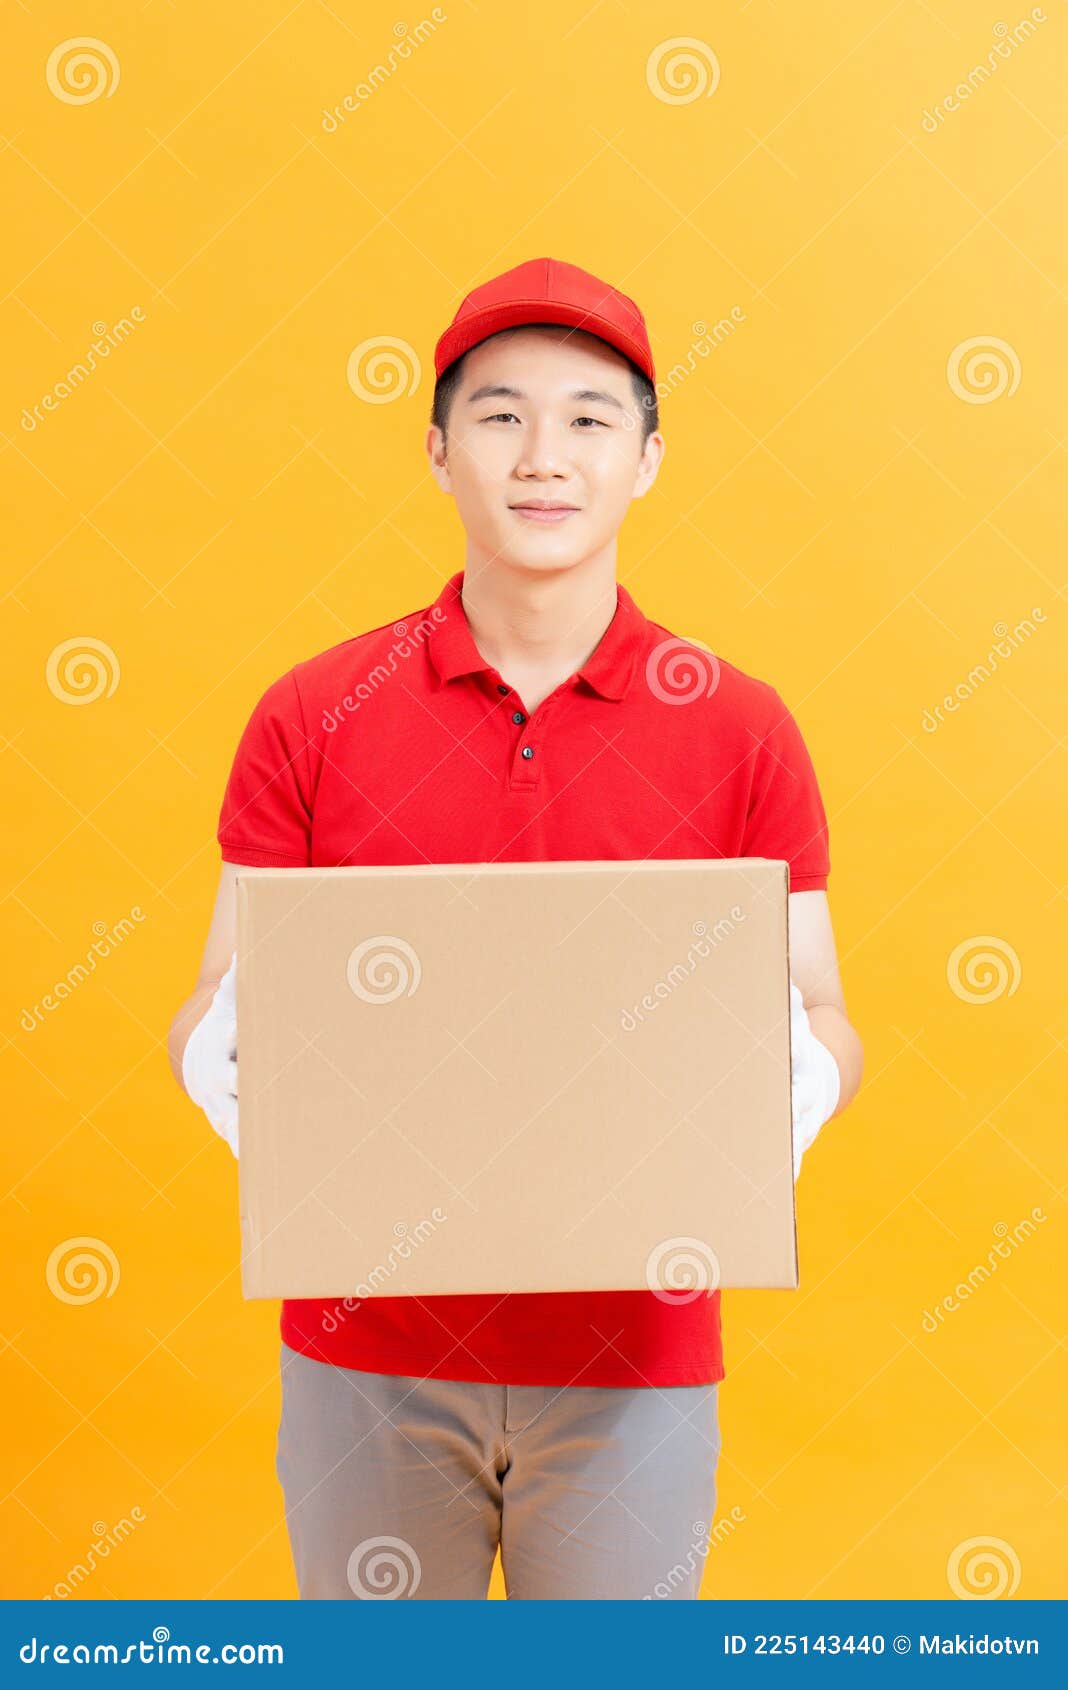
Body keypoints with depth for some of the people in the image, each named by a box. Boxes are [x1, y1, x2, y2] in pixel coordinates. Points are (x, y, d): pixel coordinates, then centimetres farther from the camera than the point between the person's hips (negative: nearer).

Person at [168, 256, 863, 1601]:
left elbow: (817, 1015, 2)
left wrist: (802, 1076, -20)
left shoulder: (740, 730, -2)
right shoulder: (311, 719, -1)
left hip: (633, 1351, 0)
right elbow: (216, 1011, 2)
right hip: (368, 1346, 1)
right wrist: (219, 1057, -21)